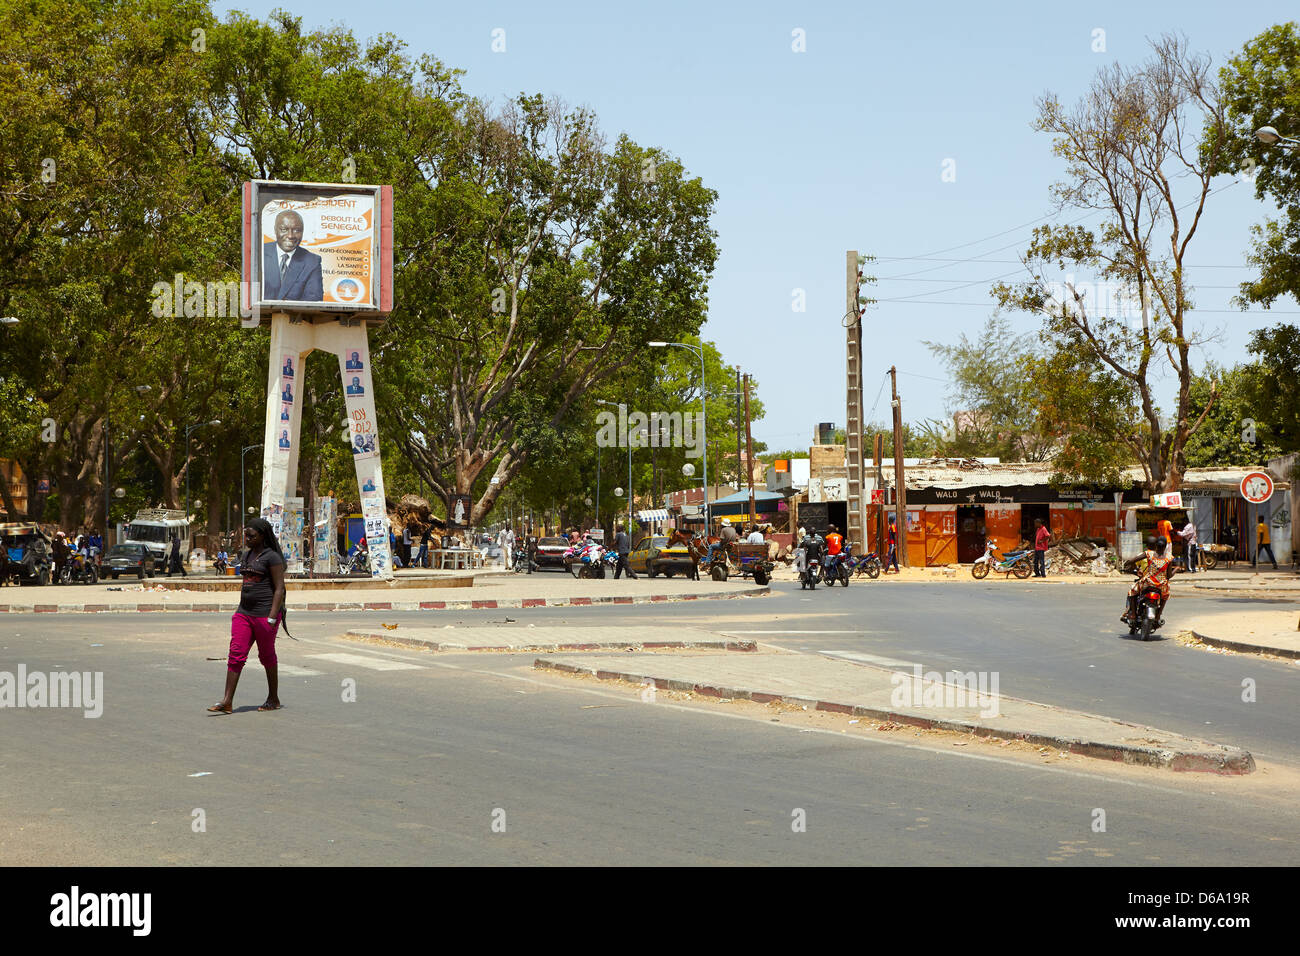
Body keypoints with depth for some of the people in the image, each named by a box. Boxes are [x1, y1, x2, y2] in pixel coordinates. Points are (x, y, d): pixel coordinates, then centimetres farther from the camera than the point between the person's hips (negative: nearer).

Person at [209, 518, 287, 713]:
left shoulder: (272, 557, -10)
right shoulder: (246, 555, 15)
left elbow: (279, 588, -13)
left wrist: (272, 618, -19)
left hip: (265, 614, -7)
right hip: (244, 613, 7)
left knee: (267, 656, 5)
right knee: (236, 654, -4)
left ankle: (273, 699, 20)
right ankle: (227, 702, -8)